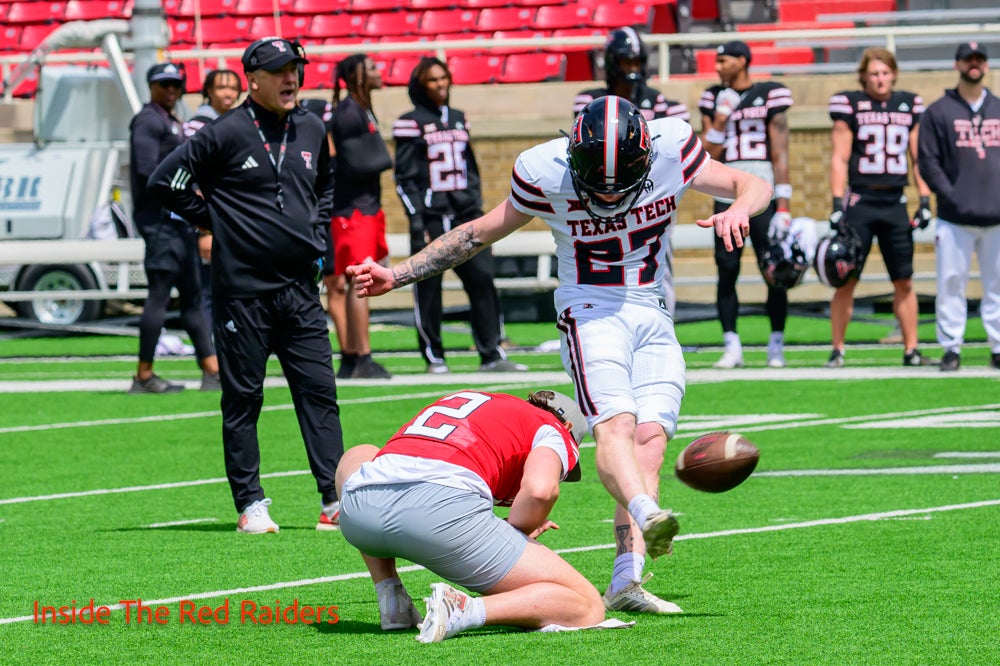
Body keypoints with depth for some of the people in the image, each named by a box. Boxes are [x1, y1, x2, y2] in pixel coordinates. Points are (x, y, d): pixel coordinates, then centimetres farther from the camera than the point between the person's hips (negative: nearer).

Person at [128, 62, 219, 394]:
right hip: (160, 219, -10)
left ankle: (213, 372, 10)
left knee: (192, 295, 9)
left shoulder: (173, 123, 22)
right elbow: (147, 170, -18)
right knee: (160, 293, -11)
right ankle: (144, 376, -8)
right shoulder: (148, 120, -8)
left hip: (179, 220, 10)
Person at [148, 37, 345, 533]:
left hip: (300, 287, 5)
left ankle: (336, 500, 1)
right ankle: (250, 505, 7)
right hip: (243, 290, -5)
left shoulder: (312, 131, 10)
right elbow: (165, 181, -5)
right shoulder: (226, 134, -7)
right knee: (243, 399, 2)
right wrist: (214, 223, -1)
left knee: (319, 392, 0)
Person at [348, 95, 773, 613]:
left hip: (654, 316, 3)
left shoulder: (673, 149, -10)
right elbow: (480, 232, 3)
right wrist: (396, 275, 2)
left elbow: (754, 187, 2)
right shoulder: (545, 173, -13)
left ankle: (626, 580, -21)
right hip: (590, 311, -3)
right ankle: (646, 514, -55)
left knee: (651, 435, -14)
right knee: (616, 424, -28)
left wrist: (738, 209, -22)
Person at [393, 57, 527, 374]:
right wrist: (417, 223, -11)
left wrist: (478, 210, 15)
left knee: (482, 279, -4)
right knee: (428, 288, 0)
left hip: (464, 214, 5)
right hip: (430, 216, -5)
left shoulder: (458, 119, 16)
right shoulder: (411, 123, -1)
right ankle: (434, 357, 10)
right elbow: (405, 179, -4)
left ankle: (491, 354, -2)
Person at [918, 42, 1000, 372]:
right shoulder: (939, 112, 4)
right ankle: (951, 348, 1)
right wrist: (951, 196, -10)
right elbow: (928, 162, 0)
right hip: (955, 219, -3)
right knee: (951, 283, -5)